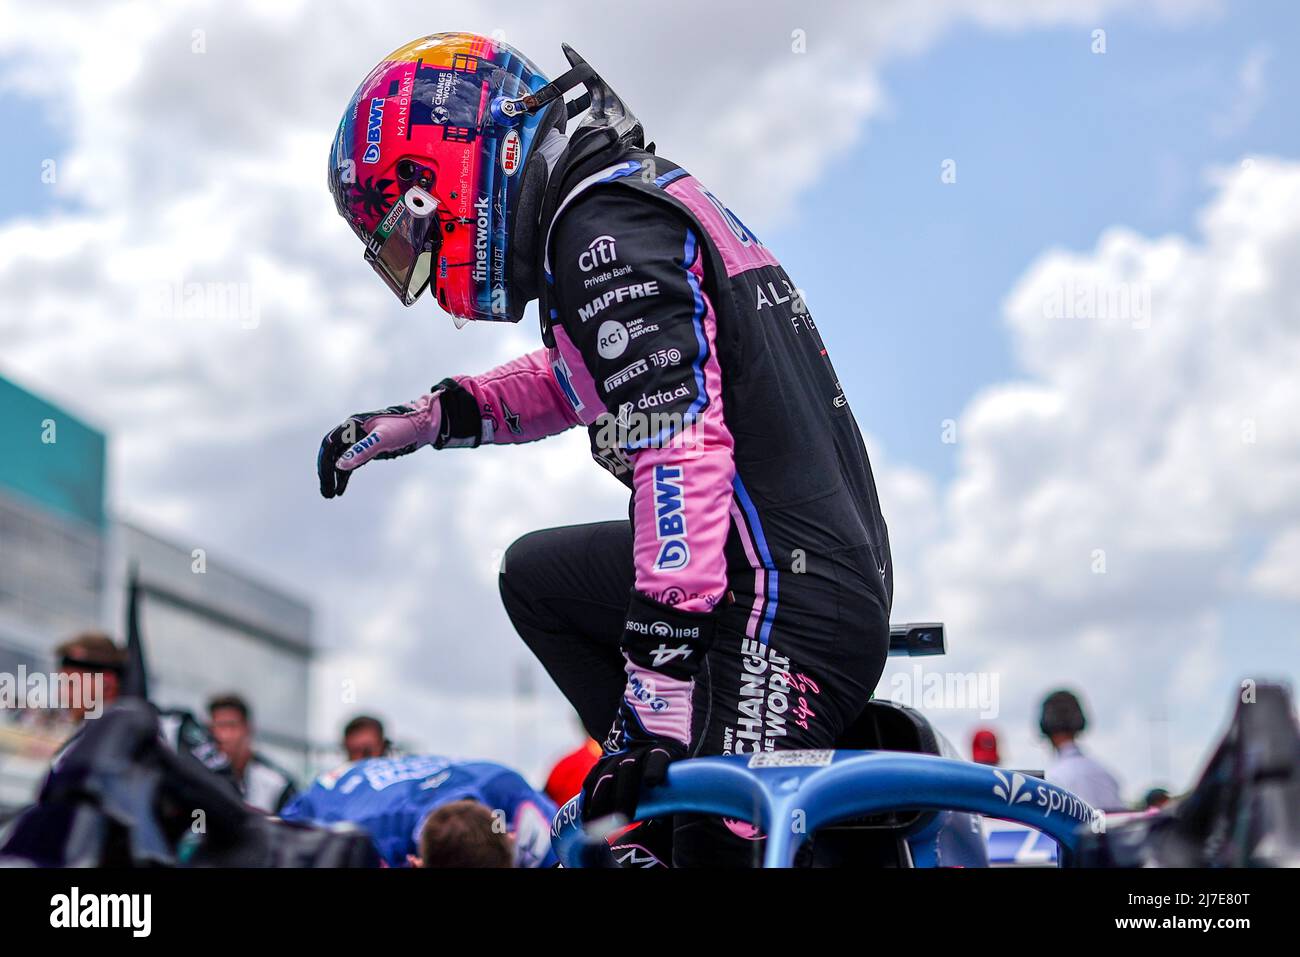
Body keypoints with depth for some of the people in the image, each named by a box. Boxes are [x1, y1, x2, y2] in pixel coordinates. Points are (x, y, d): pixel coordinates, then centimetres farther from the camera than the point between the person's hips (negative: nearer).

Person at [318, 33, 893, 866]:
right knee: (535, 575, 23)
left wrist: (662, 660, -27)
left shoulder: (605, 226, -12)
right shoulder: (641, 194, 19)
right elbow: (580, 378, 37)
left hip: (789, 613, -10)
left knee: (716, 845, -13)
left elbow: (682, 442, -25)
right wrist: (428, 418, 26)